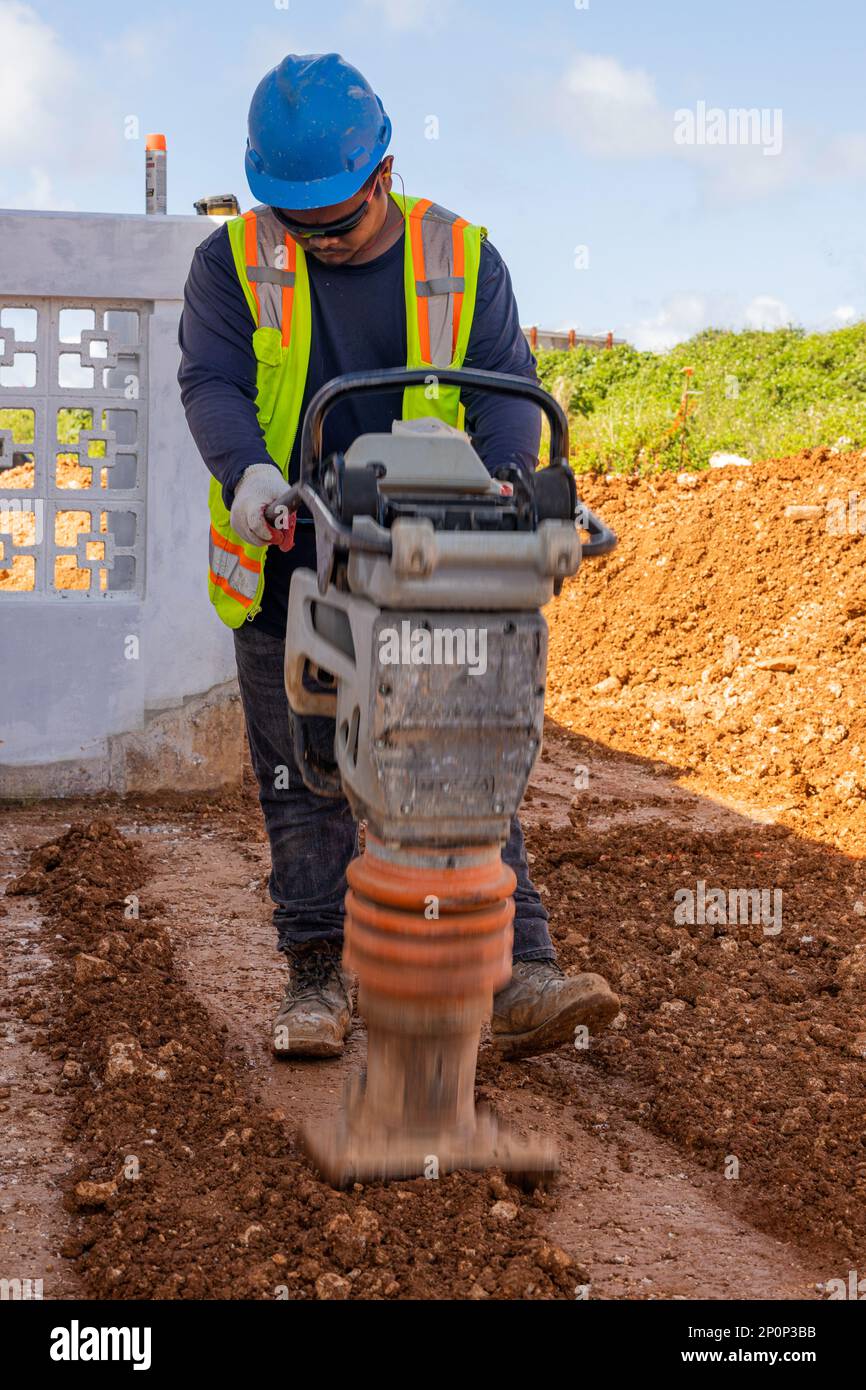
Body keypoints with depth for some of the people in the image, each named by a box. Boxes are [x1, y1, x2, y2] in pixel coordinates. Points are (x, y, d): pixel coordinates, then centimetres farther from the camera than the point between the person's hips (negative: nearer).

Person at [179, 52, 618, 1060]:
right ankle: (316, 978, 18)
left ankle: (521, 976, -2)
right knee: (302, 784, 6)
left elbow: (507, 384, -1)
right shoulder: (234, 261, 3)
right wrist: (248, 469, -30)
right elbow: (210, 381, -8)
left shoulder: (461, 260, 5)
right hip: (287, 573, 0)